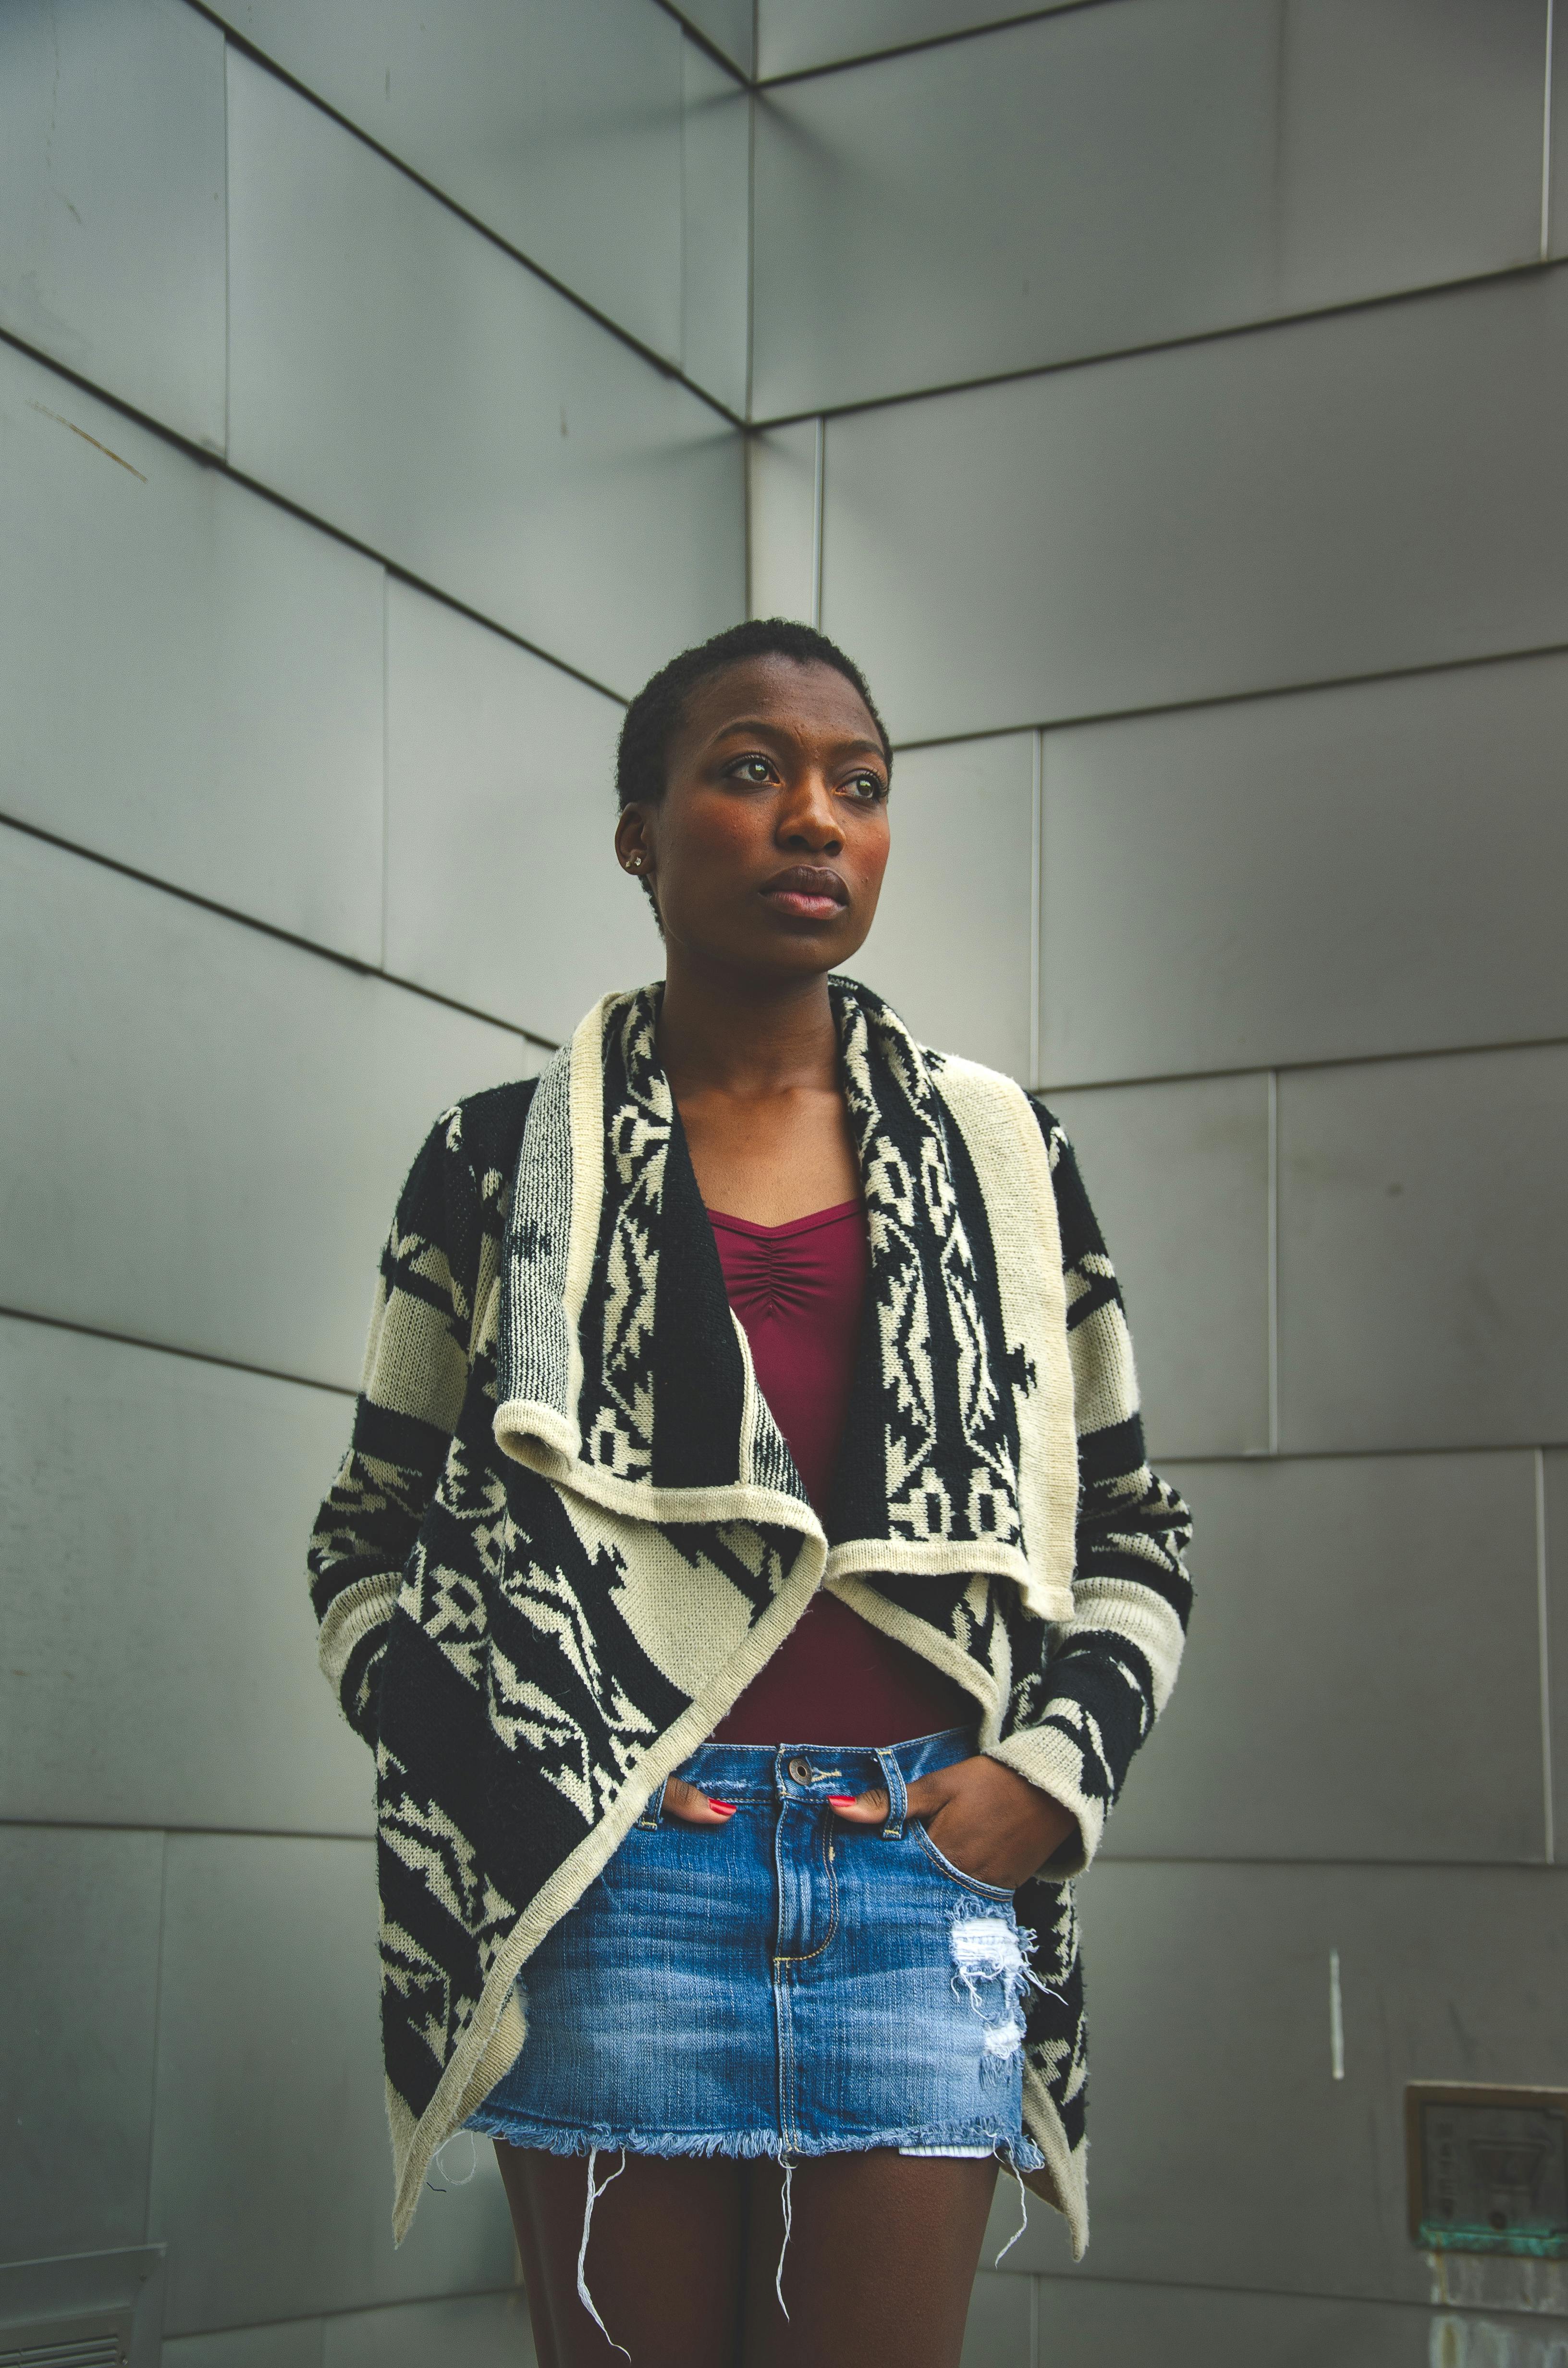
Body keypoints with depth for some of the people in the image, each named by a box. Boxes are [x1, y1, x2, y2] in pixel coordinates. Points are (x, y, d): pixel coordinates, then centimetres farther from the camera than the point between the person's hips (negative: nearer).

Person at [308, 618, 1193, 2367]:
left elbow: (1132, 1532, 16)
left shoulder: (1000, 1155, 12)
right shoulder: (500, 1163, 7)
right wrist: (507, 1792, -5)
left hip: (921, 1884, 2)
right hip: (604, 1886, -1)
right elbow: (366, 1541, 10)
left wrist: (1052, 1768, 0)